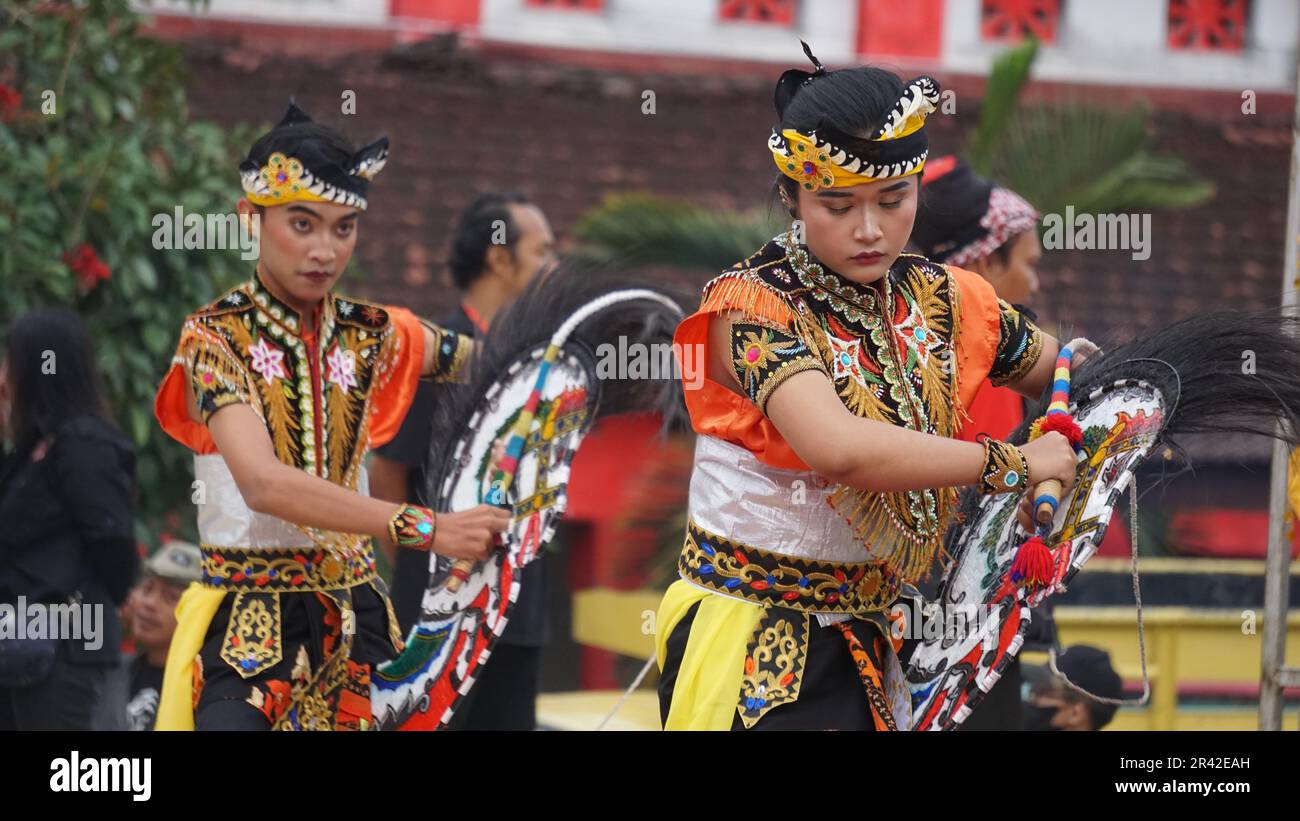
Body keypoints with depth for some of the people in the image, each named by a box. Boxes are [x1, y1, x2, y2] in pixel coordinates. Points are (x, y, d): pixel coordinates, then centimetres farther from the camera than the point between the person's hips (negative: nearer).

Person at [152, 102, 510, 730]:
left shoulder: (370, 335, 8)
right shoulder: (216, 338, -8)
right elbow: (264, 483, -23)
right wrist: (426, 529, -30)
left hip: (354, 620, 5)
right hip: (245, 625, -5)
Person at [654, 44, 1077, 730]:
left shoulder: (944, 302, 3)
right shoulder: (752, 309, -16)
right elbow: (838, 447, -33)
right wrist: (1010, 463, -22)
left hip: (867, 645, 6)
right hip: (749, 652, -6)